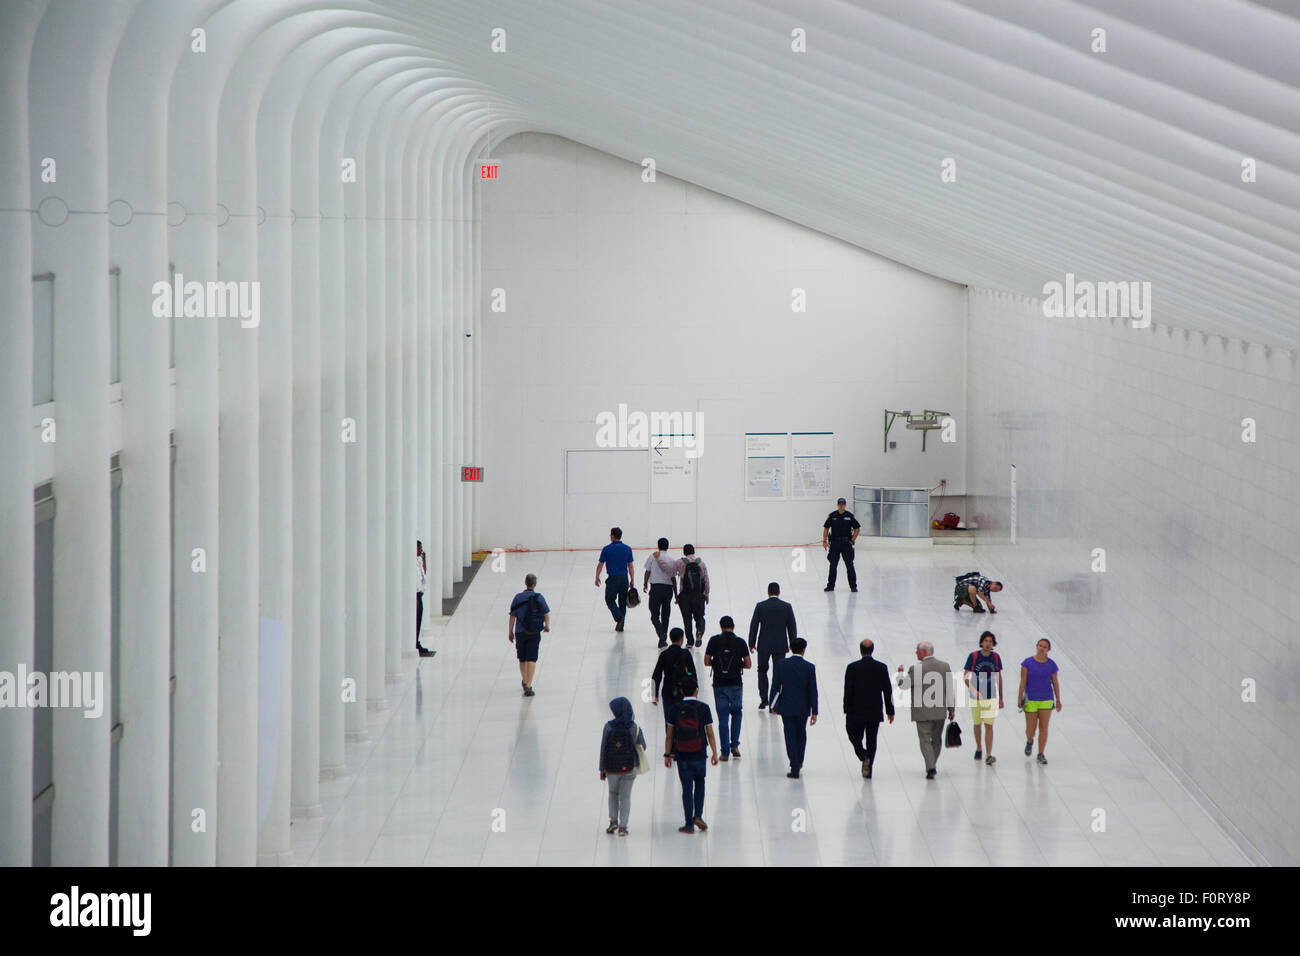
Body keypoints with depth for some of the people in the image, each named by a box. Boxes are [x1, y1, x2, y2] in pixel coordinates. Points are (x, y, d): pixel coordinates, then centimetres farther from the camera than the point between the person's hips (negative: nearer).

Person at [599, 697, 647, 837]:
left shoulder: (609, 726, -13)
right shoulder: (634, 728, -10)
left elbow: (603, 748, -9)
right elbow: (642, 747, 1)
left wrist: (602, 769, 0)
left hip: (612, 768, 0)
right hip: (629, 767, 0)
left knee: (613, 793, 23)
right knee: (625, 796, 11)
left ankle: (613, 820, 13)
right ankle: (622, 826, 8)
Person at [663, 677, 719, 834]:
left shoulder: (676, 709, -2)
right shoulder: (703, 708, -5)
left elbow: (669, 735, 1)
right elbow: (710, 733, -4)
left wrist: (667, 754, 10)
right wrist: (715, 753, 5)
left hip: (682, 756, 1)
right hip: (699, 756, -1)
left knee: (687, 788, 6)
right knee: (699, 783, 21)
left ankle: (689, 824, 7)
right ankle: (698, 815, 8)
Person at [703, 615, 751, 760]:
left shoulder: (714, 641, -4)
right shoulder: (740, 642, -4)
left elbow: (706, 662, -2)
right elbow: (748, 664, -4)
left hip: (719, 684, 0)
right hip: (736, 683, 0)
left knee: (723, 718, 5)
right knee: (736, 713, 21)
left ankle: (725, 752, 3)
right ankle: (734, 745, 12)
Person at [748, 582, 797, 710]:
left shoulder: (760, 606, -7)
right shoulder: (787, 607, -4)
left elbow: (753, 625, -5)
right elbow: (792, 626, 0)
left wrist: (752, 643, 5)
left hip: (764, 645, 0)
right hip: (780, 645, 0)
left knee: (762, 670, 17)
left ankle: (763, 699, 9)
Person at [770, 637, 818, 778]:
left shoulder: (781, 664, -8)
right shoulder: (809, 668, -10)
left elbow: (775, 687, -5)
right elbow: (813, 691, -7)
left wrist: (774, 706, 7)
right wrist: (814, 712, -1)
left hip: (786, 708, -1)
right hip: (803, 708, 1)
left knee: (790, 737, 3)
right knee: (801, 735, 22)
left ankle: (795, 768, -3)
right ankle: (799, 762, 35)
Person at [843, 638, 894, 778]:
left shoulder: (852, 668, -9)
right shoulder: (882, 668, -3)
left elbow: (847, 691, -7)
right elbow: (888, 691, 1)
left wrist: (847, 711, 1)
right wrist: (890, 711, 9)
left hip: (856, 712, -2)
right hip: (875, 712, 2)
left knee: (854, 736, 13)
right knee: (872, 741, 10)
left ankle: (864, 757, -14)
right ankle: (868, 772, 10)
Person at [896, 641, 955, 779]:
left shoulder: (916, 668, -12)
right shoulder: (945, 666, 1)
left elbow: (903, 685, -3)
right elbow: (950, 689, 3)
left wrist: (900, 672, 16)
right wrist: (952, 709, 9)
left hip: (922, 712, -4)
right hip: (940, 711, 4)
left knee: (925, 740, 0)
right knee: (936, 739, 18)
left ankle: (930, 768, -13)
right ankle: (932, 766, 29)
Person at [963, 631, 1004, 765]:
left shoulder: (995, 657, 0)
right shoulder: (973, 656, -6)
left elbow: (999, 678, 9)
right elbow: (965, 676, -5)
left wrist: (1001, 698, 12)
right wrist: (973, 690, -21)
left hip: (991, 697, 0)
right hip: (976, 697, 0)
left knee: (989, 726, -9)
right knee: (977, 724, 14)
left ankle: (988, 755, -13)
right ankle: (979, 748, 36)